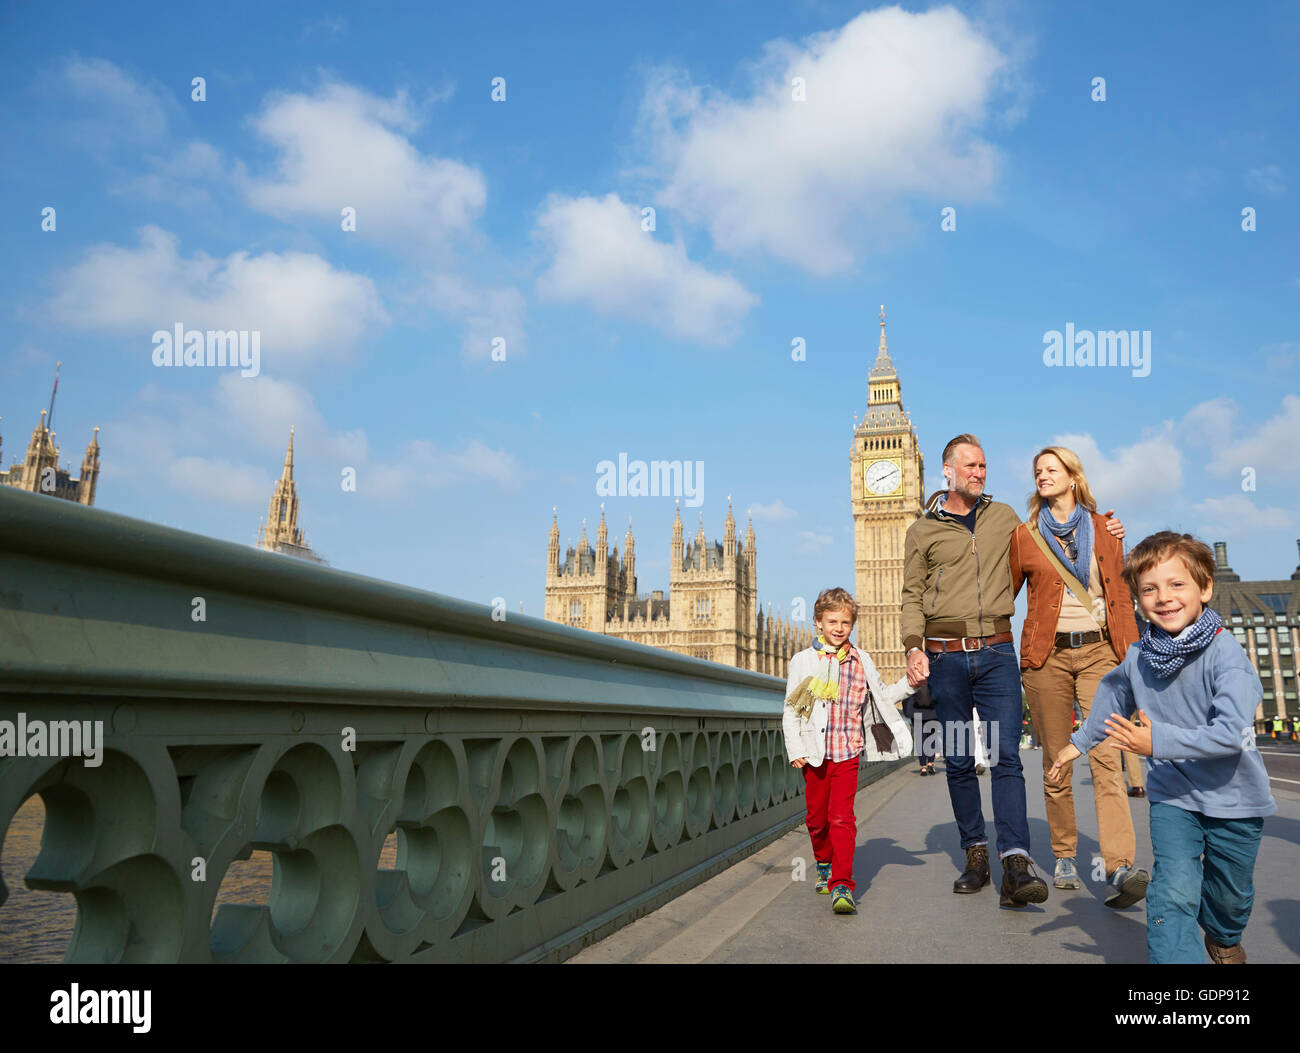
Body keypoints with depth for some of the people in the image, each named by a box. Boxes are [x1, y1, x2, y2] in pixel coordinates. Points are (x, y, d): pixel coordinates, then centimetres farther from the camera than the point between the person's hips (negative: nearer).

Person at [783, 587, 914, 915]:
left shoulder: (861, 661, 8)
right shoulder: (803, 661, 2)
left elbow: (882, 696, 21)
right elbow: (790, 710, 3)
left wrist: (907, 684, 5)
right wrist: (795, 749, -5)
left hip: (847, 752, 0)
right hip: (814, 753, 0)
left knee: (842, 817, -11)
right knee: (817, 817, 11)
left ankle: (842, 885, -10)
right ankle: (824, 864, 37)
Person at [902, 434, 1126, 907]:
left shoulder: (1004, 517, 14)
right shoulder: (923, 530, 7)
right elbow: (913, 596, 6)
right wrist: (914, 647, -8)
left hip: (997, 651, 0)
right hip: (946, 655, 0)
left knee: (1005, 755, -10)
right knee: (958, 760, 5)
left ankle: (1016, 861, -15)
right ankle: (975, 852, 18)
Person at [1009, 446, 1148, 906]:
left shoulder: (1104, 530, 10)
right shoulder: (1025, 535, 8)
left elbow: (1121, 595, 10)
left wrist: (1132, 653, 3)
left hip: (1098, 651, 0)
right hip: (1046, 655, 0)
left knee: (1106, 756, -13)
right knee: (1056, 761, 4)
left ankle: (1119, 869, -20)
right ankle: (1064, 858, 18)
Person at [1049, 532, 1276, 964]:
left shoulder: (1226, 654, -21)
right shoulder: (1138, 657, -6)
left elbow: (1231, 733, -31)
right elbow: (1113, 699, 16)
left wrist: (1160, 741, -35)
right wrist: (1079, 742, 24)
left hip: (1233, 797, -2)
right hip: (1173, 793, 2)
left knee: (1230, 895, 20)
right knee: (1173, 892, -14)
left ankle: (1224, 939, 51)